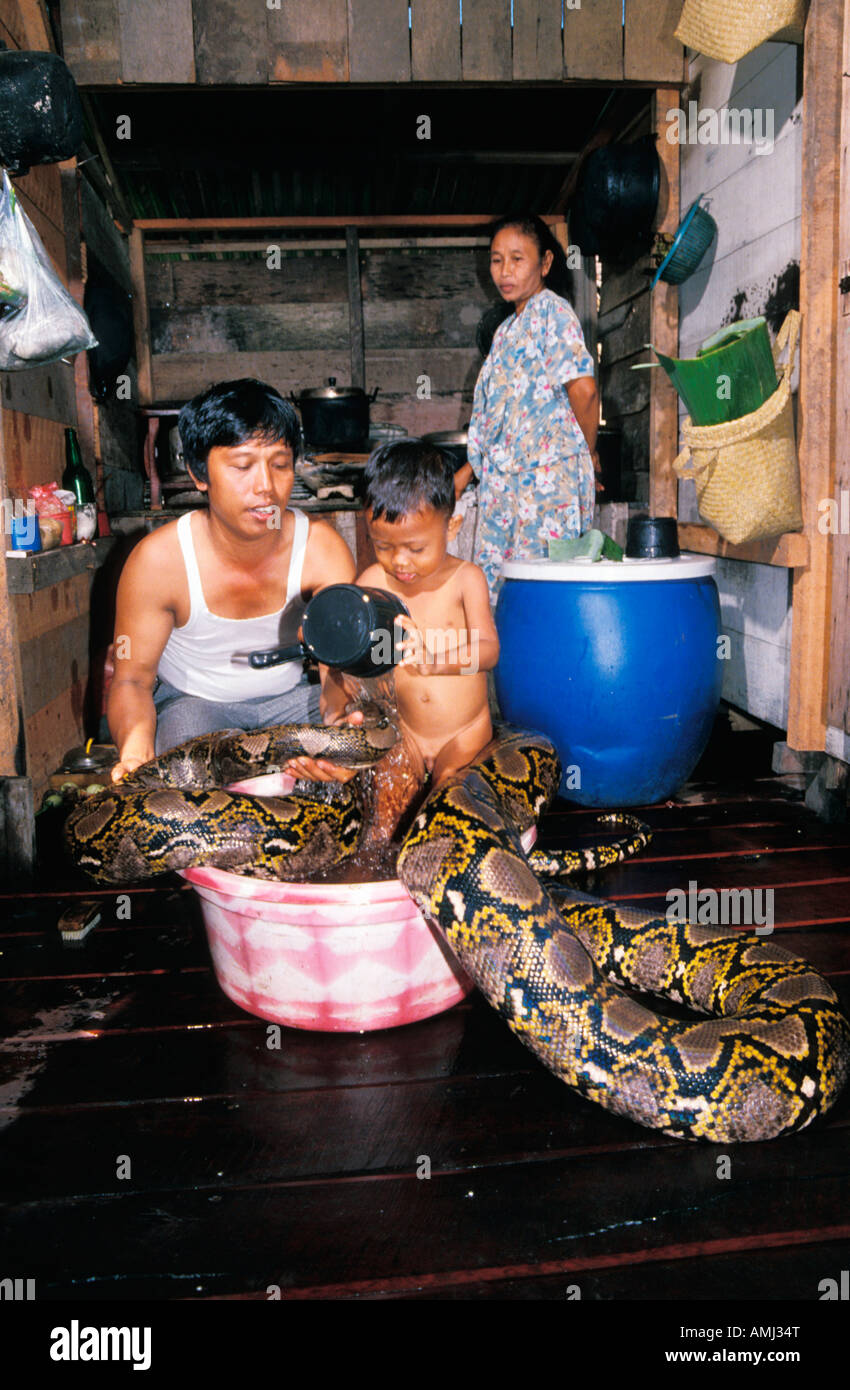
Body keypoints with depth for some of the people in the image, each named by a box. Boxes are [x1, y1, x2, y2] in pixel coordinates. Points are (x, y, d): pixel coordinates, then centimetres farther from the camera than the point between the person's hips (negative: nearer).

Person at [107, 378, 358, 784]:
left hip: (290, 696, 3)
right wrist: (136, 748, -39)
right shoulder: (158, 560, -21)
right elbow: (132, 677, -14)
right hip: (190, 700, -2)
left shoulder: (322, 548, -17)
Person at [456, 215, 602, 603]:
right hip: (502, 477, 9)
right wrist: (469, 468, 21)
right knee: (492, 582, 7)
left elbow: (583, 388, -19)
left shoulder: (551, 311, -6)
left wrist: (588, 453, -8)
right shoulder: (507, 330, 21)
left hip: (545, 473, -9)